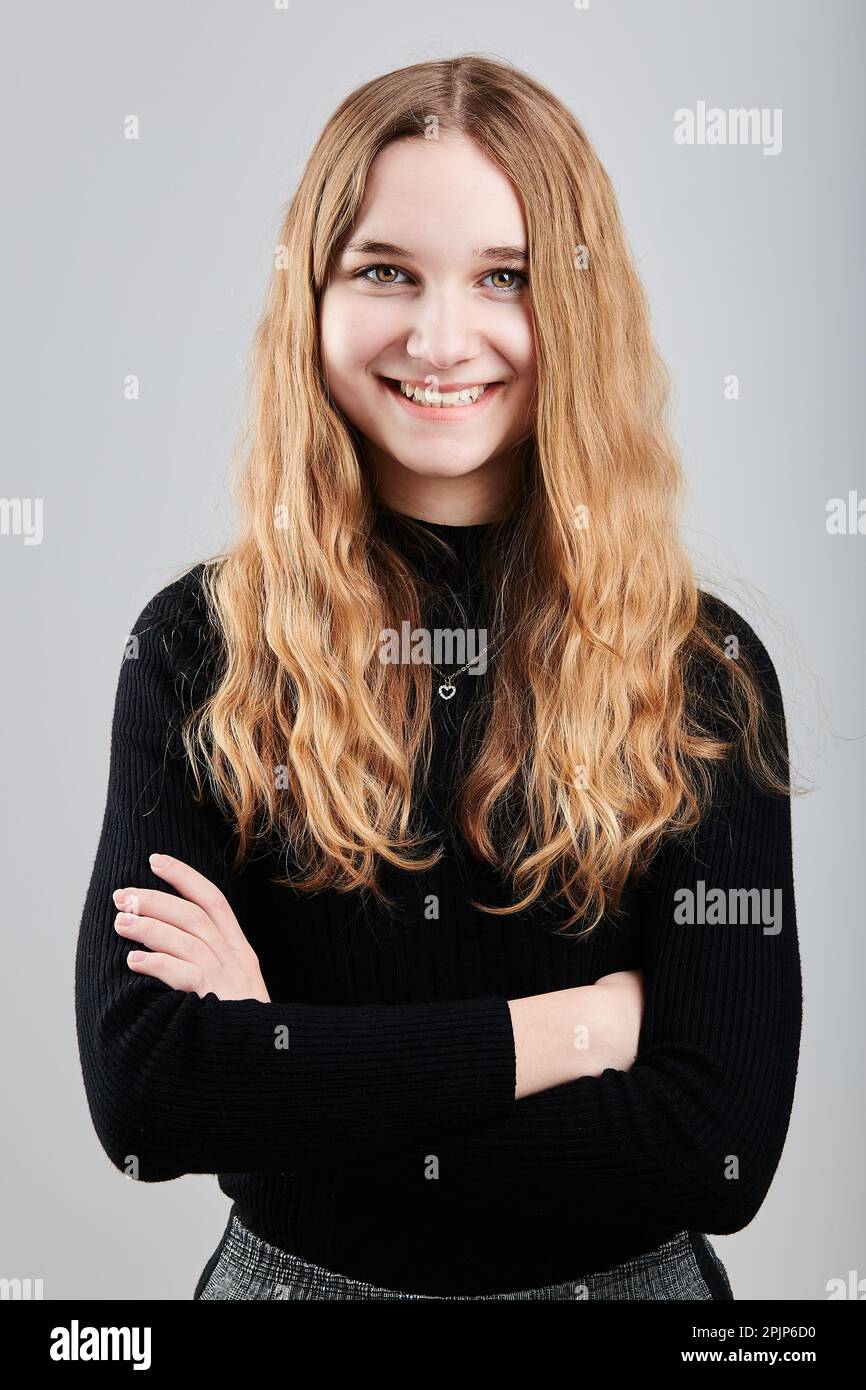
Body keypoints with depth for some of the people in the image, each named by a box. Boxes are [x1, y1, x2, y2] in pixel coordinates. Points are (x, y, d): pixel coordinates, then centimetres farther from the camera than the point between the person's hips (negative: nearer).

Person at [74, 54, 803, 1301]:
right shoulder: (198, 648, -12)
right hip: (289, 1268, 0)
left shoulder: (703, 671, -12)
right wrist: (583, 1024, -21)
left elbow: (724, 1147, -18)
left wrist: (276, 1064, -20)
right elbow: (138, 1087, -21)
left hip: (626, 1273, 0)